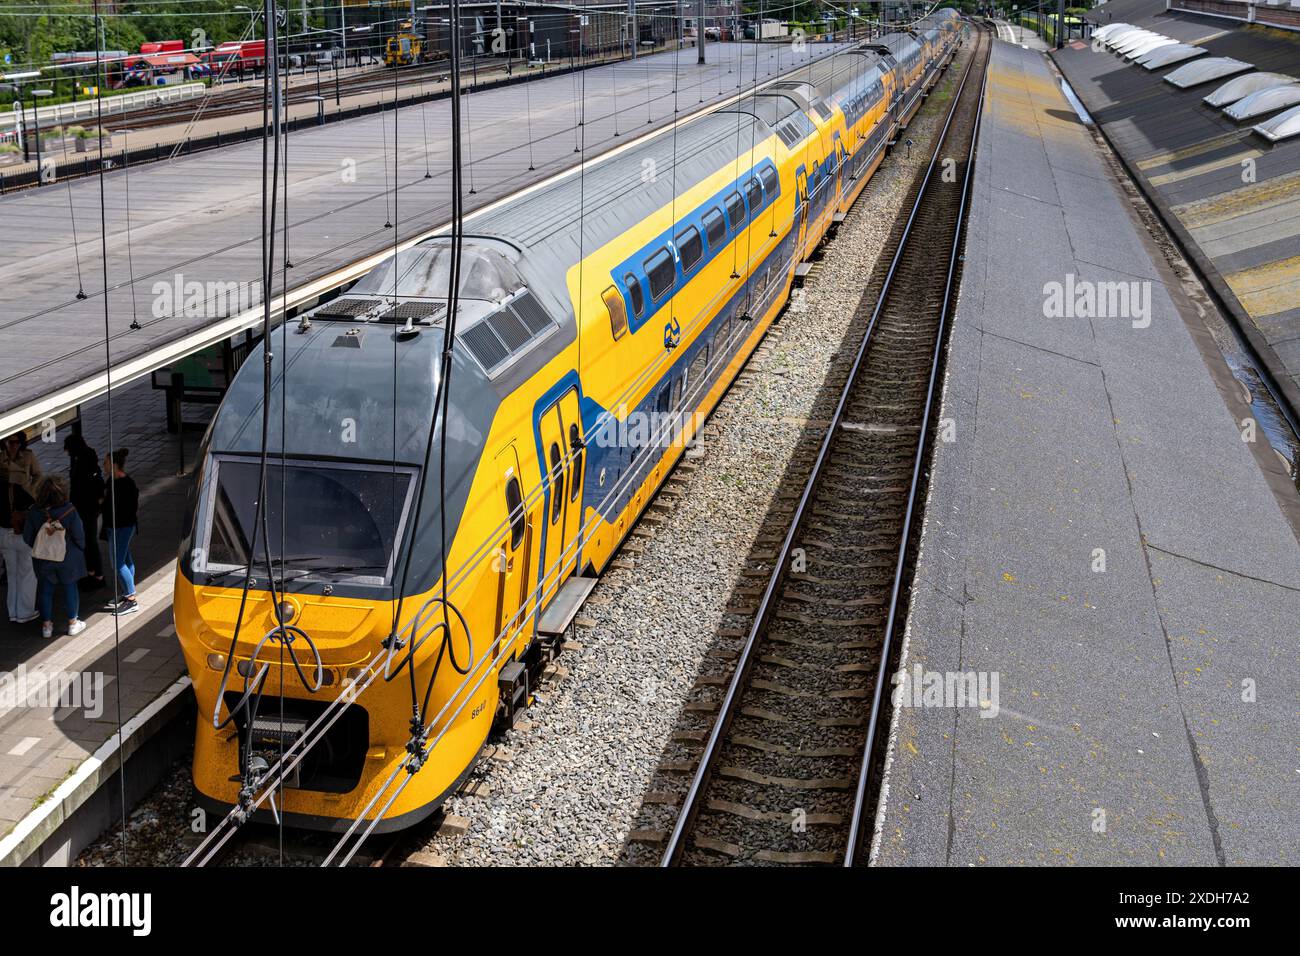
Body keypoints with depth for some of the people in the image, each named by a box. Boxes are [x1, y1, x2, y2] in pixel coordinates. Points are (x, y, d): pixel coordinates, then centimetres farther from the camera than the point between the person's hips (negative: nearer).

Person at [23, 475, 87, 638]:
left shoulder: (33, 512, -16)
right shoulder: (69, 511, -22)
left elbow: (27, 537, -6)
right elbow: (79, 535, -13)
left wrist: (37, 548, 13)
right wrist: (80, 549, 7)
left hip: (42, 559, 2)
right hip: (67, 557, -2)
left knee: (45, 589, 16)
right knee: (70, 588, 15)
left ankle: (46, 625, 25)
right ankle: (73, 623, 26)